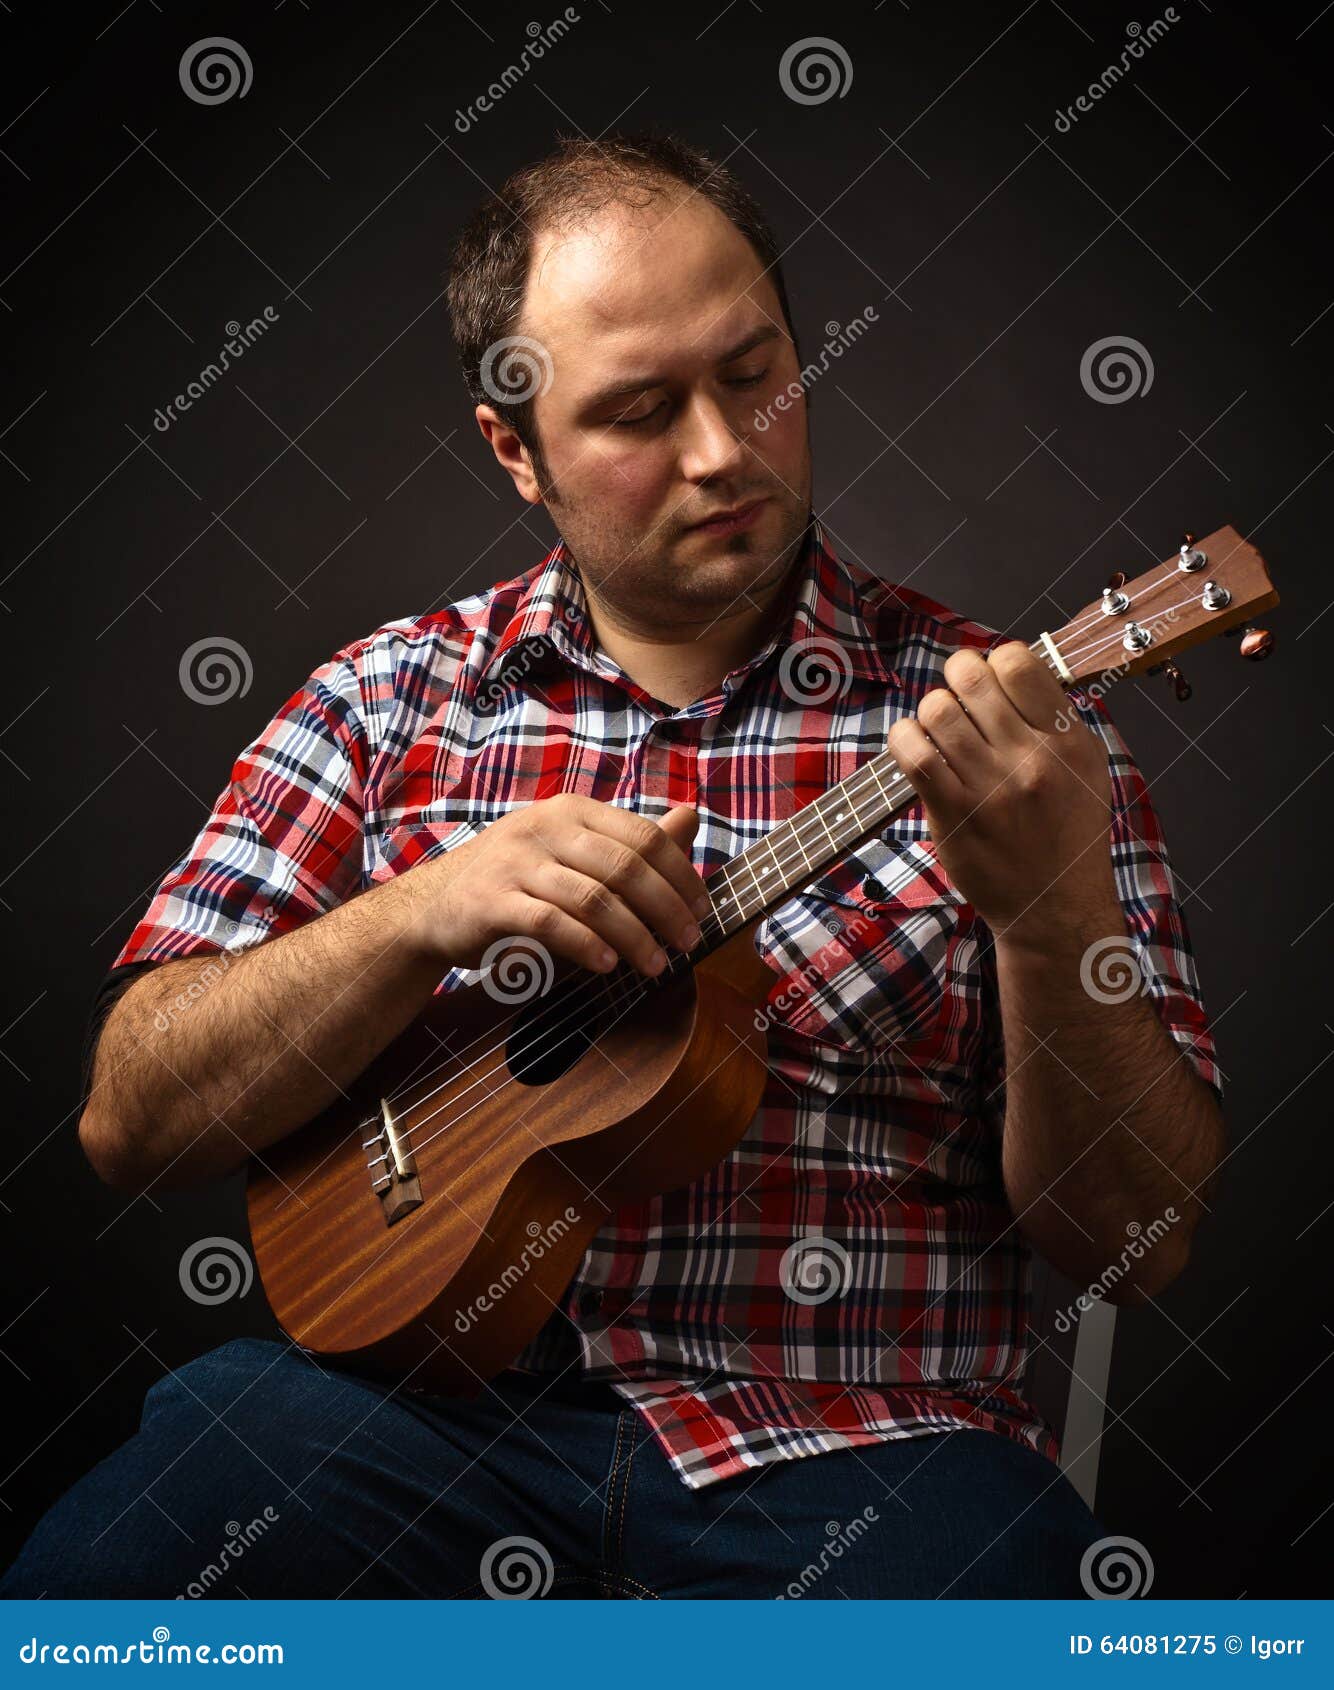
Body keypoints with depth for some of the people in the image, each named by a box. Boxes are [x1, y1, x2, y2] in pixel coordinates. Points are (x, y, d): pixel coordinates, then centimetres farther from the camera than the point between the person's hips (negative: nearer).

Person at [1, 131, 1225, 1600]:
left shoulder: (995, 721, 3)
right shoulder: (388, 701, 7)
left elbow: (1140, 1244, 0)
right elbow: (130, 1122, 2)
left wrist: (1055, 917, -18)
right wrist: (426, 910, -14)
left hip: (852, 1438, 1)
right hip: (424, 1398, 0)